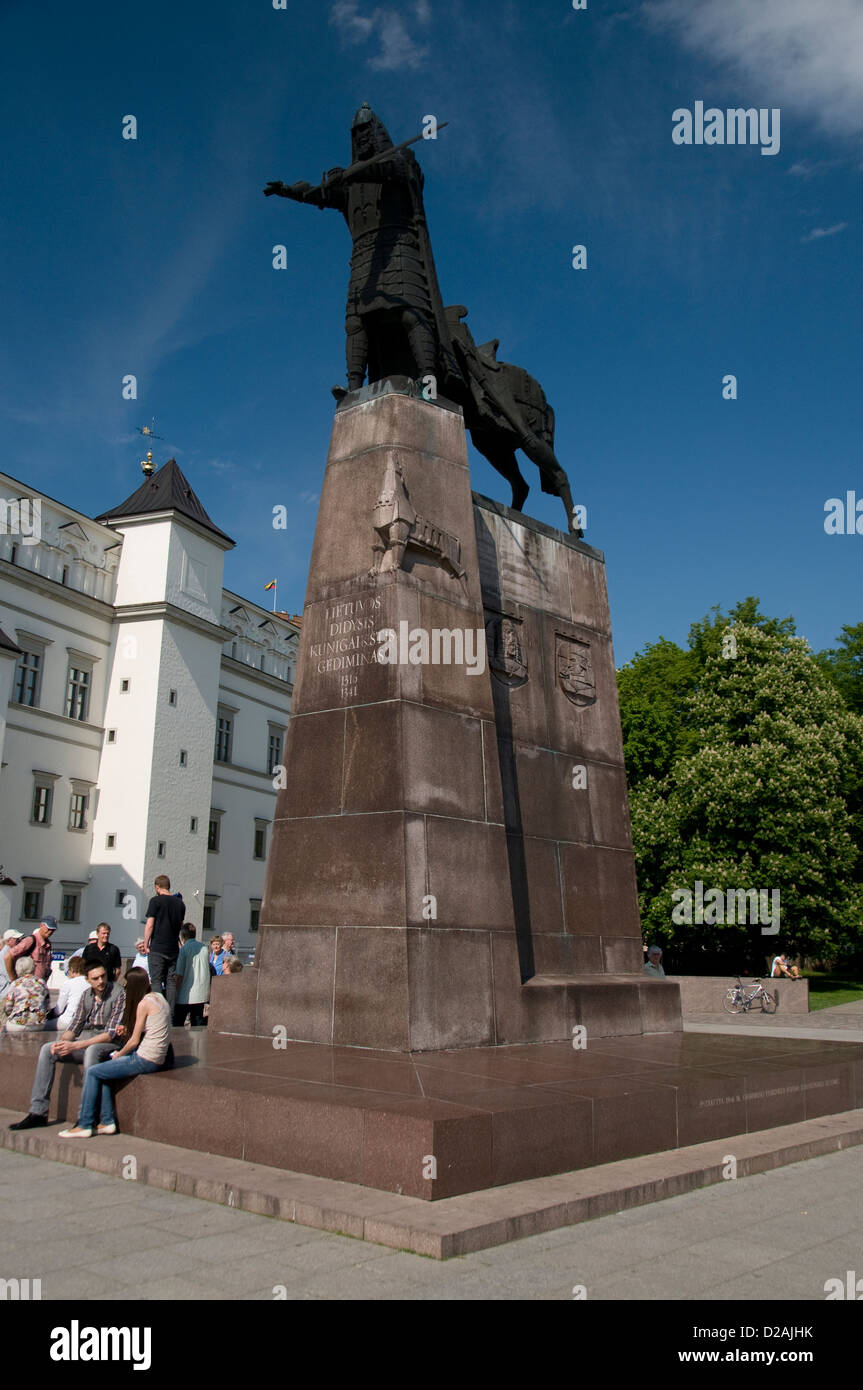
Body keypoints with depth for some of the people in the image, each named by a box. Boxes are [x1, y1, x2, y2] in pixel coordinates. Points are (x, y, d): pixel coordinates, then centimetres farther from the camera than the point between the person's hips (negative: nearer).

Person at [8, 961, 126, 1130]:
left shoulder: (119, 994, -13)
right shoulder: (86, 995, 8)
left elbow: (111, 1034, -18)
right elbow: (75, 1025, 12)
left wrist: (75, 1046, -23)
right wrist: (62, 1042, -11)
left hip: (108, 1044, -7)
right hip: (84, 1041, 7)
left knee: (92, 1050, -39)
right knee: (47, 1049, -10)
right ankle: (38, 1112, -9)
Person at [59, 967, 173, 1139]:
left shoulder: (143, 1004, -15)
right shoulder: (159, 997, 10)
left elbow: (134, 1041, -11)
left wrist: (118, 1054, 5)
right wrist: (127, 1031, 10)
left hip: (146, 1059, -9)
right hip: (159, 1058, 9)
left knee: (93, 1072, -1)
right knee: (103, 1072, 16)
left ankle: (84, 1126, 5)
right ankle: (107, 1121, 13)